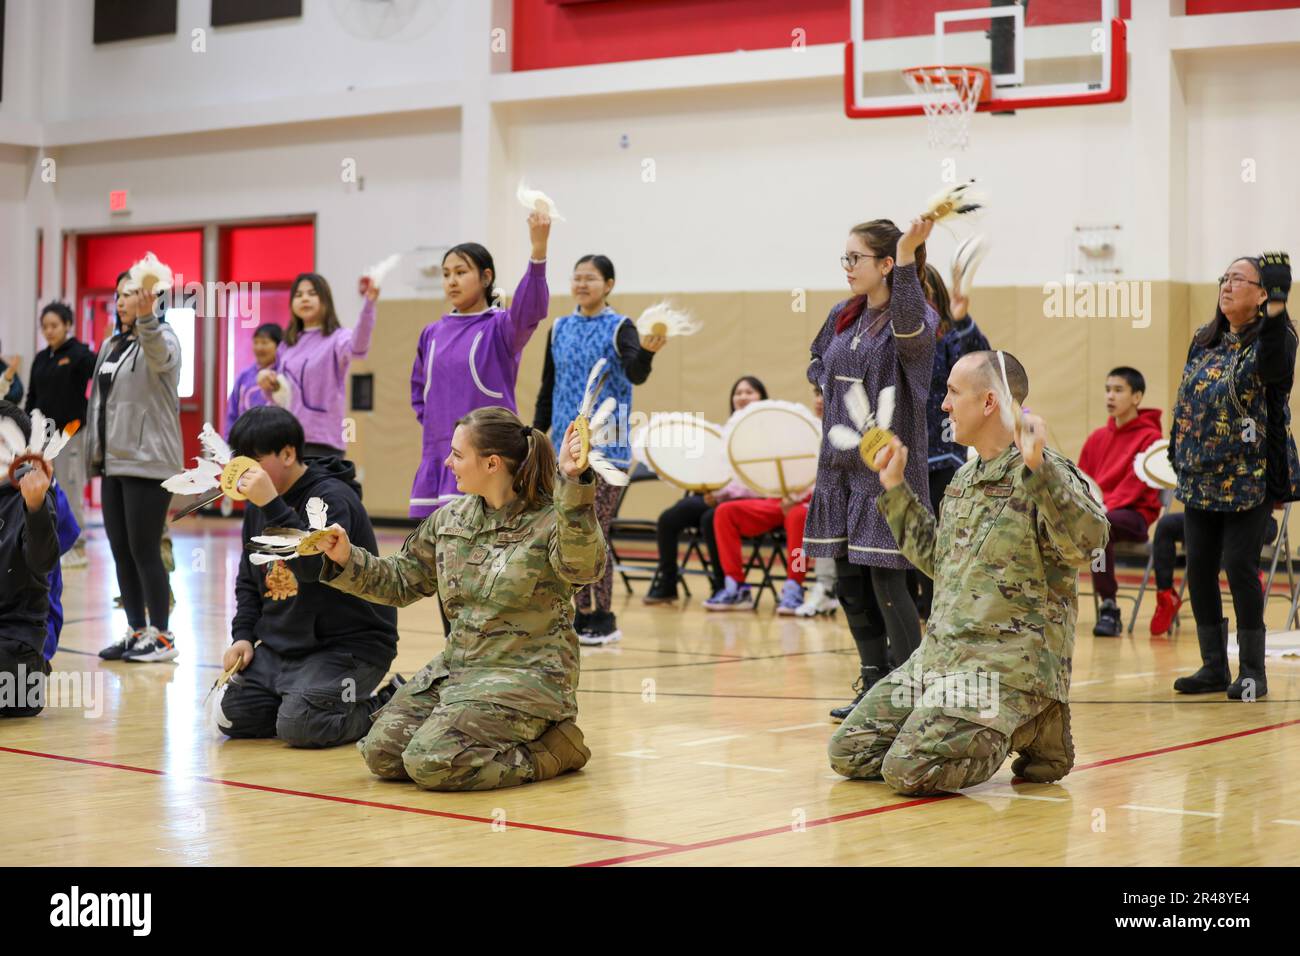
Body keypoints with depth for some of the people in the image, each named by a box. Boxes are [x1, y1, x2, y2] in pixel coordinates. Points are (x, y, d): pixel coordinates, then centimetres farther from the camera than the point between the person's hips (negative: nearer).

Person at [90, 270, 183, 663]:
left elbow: (157, 353, -35)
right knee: (121, 552, 9)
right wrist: (97, 452, 17)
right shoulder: (112, 345, 16)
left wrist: (146, 318, -54)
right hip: (114, 462, 8)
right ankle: (137, 631, 16)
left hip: (148, 463, -8)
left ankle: (162, 636, 2)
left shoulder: (161, 338, -9)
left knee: (145, 552, -6)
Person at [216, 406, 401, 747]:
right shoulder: (258, 506, 10)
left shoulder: (332, 498, -14)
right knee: (233, 716, -6)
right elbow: (248, 582, 21)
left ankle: (385, 706, -1)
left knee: (298, 725, -25)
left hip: (349, 643, -8)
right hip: (280, 647, 8)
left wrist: (273, 505, -33)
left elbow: (314, 567, -30)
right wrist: (244, 635, 6)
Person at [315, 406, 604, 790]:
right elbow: (400, 581, 19)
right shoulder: (450, 520, 9)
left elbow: (583, 567, -34)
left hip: (526, 675, -7)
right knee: (380, 751, -7)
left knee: (430, 762, -23)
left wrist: (574, 484, -45)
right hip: (456, 668, 8)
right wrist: (346, 560, 3)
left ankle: (554, 747, -2)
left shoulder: (549, 521, -12)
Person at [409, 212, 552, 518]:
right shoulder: (432, 333, 13)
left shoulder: (500, 327, -3)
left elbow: (530, 308, -25)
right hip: (436, 460, 6)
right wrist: (435, 424, 10)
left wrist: (538, 249, -39)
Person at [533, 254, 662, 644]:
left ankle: (604, 618, 4)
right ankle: (582, 614, 16)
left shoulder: (619, 328, -5)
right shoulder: (560, 329, 10)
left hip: (606, 446, -5)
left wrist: (647, 351, -44)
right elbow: (548, 390, 15)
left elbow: (636, 374, -23)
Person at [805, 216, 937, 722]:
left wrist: (906, 257, -45)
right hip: (840, 467, 7)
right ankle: (874, 687, 23)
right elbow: (816, 362, 28)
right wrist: (831, 385, 6)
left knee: (886, 582, -7)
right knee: (848, 582, 11)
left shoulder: (917, 317, -10)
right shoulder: (843, 316, 10)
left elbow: (911, 332, -36)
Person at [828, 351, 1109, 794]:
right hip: (940, 654, 9)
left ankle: (1031, 732, 3)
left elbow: (1088, 540, -30)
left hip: (1009, 663, -9)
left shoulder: (1046, 475, -11)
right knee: (848, 753, 3)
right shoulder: (965, 477, 16)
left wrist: (1037, 469, -39)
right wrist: (896, 489, 25)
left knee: (908, 770, -22)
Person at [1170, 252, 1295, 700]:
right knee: (1199, 567, 5)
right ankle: (1214, 667, 16)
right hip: (1200, 477, 7)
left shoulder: (1270, 338, -8)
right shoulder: (1204, 341, 11)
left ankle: (1252, 672, 4)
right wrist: (1180, 459, 15)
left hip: (1249, 478, -6)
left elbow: (1274, 366, -33)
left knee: (1239, 566, -8)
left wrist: (1276, 310, -43)